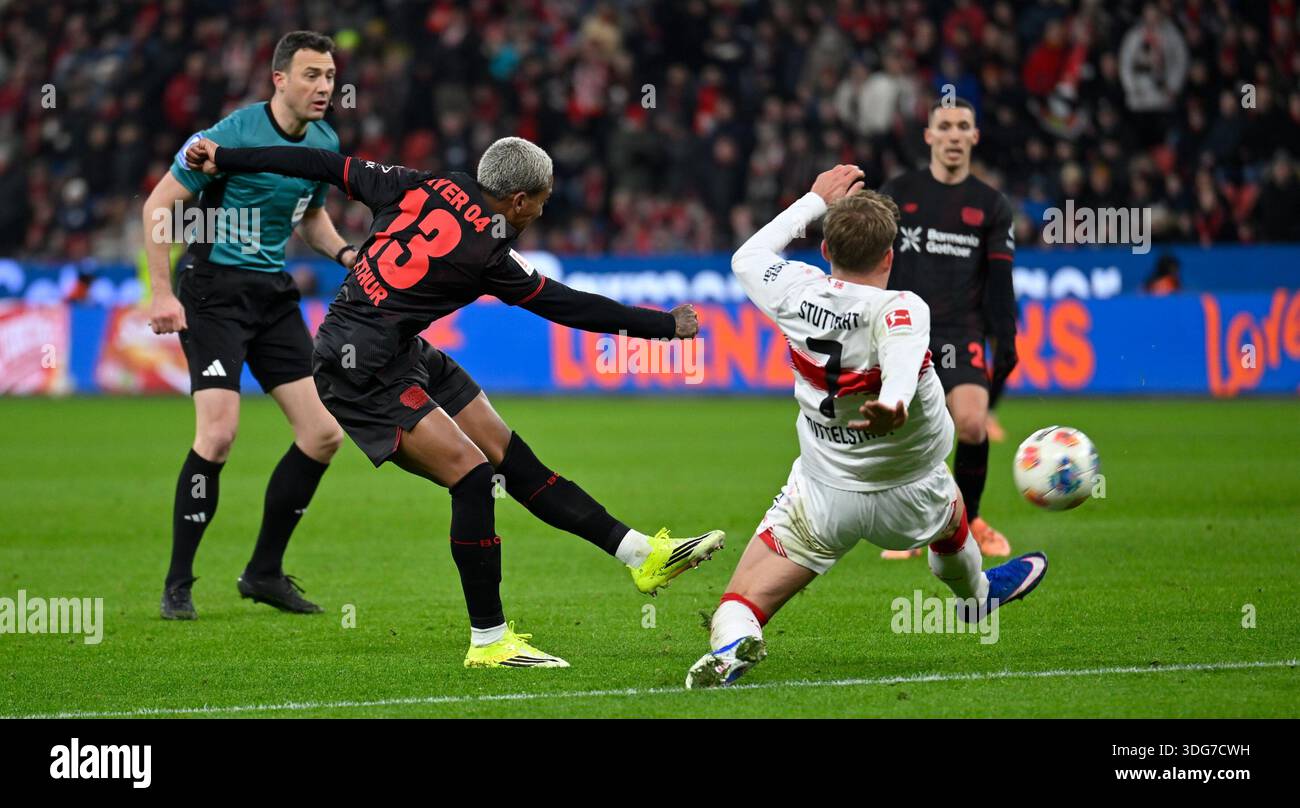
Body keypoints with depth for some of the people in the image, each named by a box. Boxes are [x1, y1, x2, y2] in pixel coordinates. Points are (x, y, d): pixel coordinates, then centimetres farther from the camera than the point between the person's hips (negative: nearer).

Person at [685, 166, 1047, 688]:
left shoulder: (798, 293, -13)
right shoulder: (901, 310, -25)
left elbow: (747, 258, 8)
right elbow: (902, 355, -48)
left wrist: (817, 201, 14)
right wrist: (893, 403, -69)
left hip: (822, 496, 1)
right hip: (911, 498, -1)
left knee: (751, 592, -8)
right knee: (949, 514, 35)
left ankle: (731, 636, -41)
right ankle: (975, 595, 62)